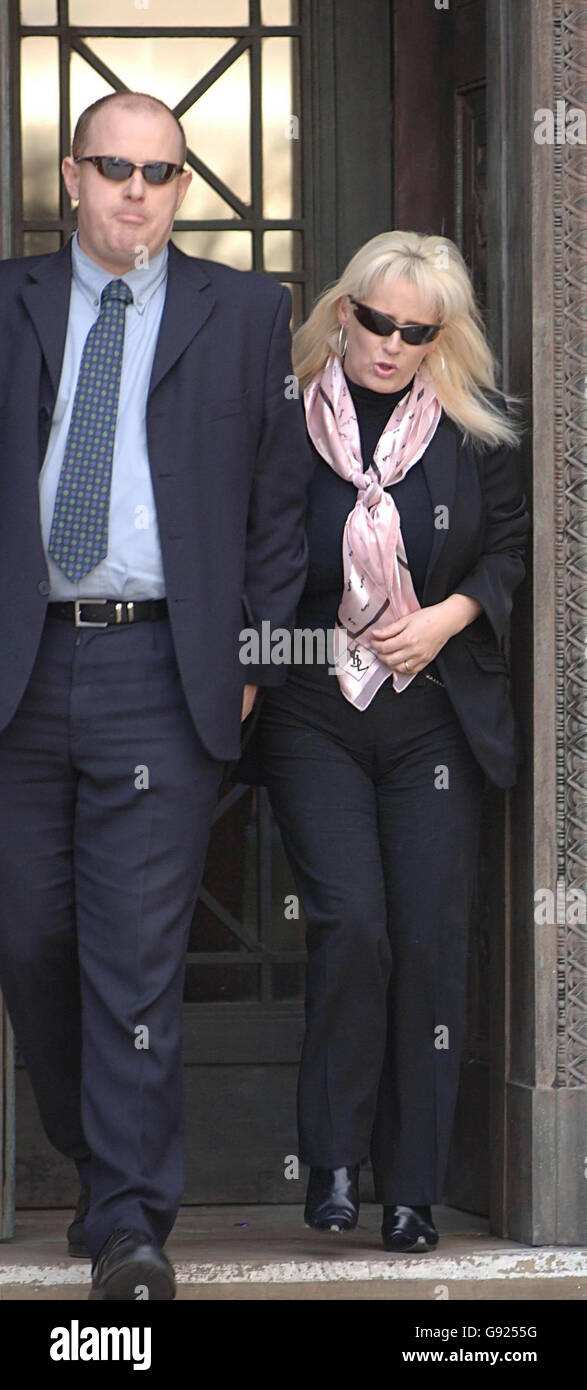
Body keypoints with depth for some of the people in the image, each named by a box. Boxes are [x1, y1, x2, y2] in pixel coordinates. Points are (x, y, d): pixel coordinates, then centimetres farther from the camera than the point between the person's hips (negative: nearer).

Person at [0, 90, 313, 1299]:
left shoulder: (247, 314, 7)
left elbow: (280, 497, 8)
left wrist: (254, 656, 2)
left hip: (162, 669, -2)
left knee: (136, 958, -6)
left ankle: (130, 1227, -2)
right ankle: (97, 1162, 28)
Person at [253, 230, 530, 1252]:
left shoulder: (473, 434, 3)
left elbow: (512, 544, 11)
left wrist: (448, 616, -5)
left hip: (436, 718, 1)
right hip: (314, 716, -1)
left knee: (429, 941, -2)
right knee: (350, 926, -15)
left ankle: (411, 1188, 8)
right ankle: (332, 1159, 3)